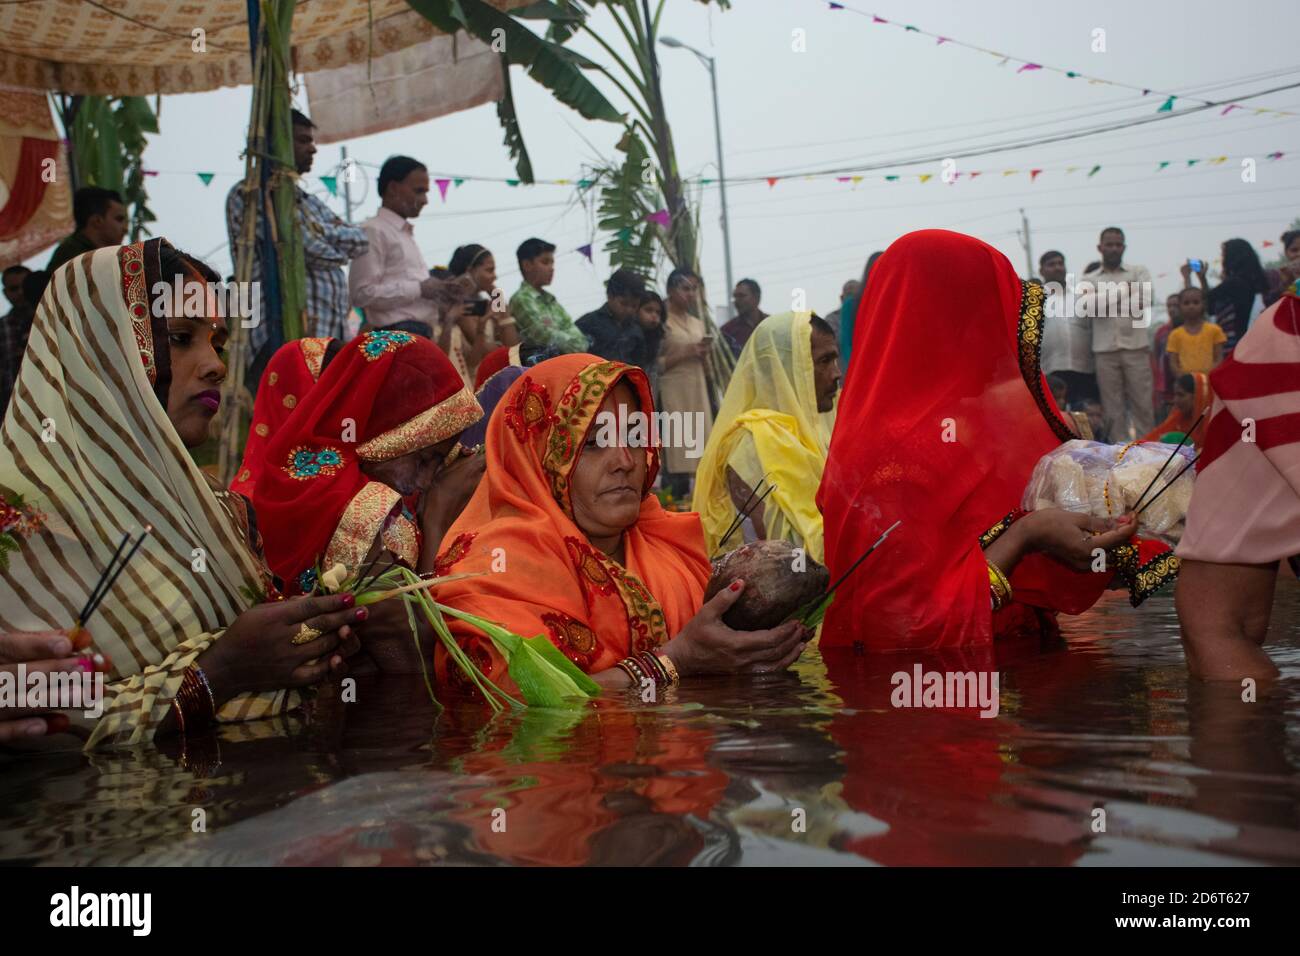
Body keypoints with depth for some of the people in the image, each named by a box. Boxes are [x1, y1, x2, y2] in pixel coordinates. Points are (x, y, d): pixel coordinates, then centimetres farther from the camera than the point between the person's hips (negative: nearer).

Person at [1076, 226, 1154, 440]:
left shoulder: (1138, 272, 12)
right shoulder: (1089, 280, 14)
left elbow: (1144, 300, -5)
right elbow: (1082, 306, -5)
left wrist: (1102, 303, -4)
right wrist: (1123, 293, -8)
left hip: (1136, 347, -1)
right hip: (1104, 350, 1)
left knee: (1142, 403, -2)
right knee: (1112, 407, 1)